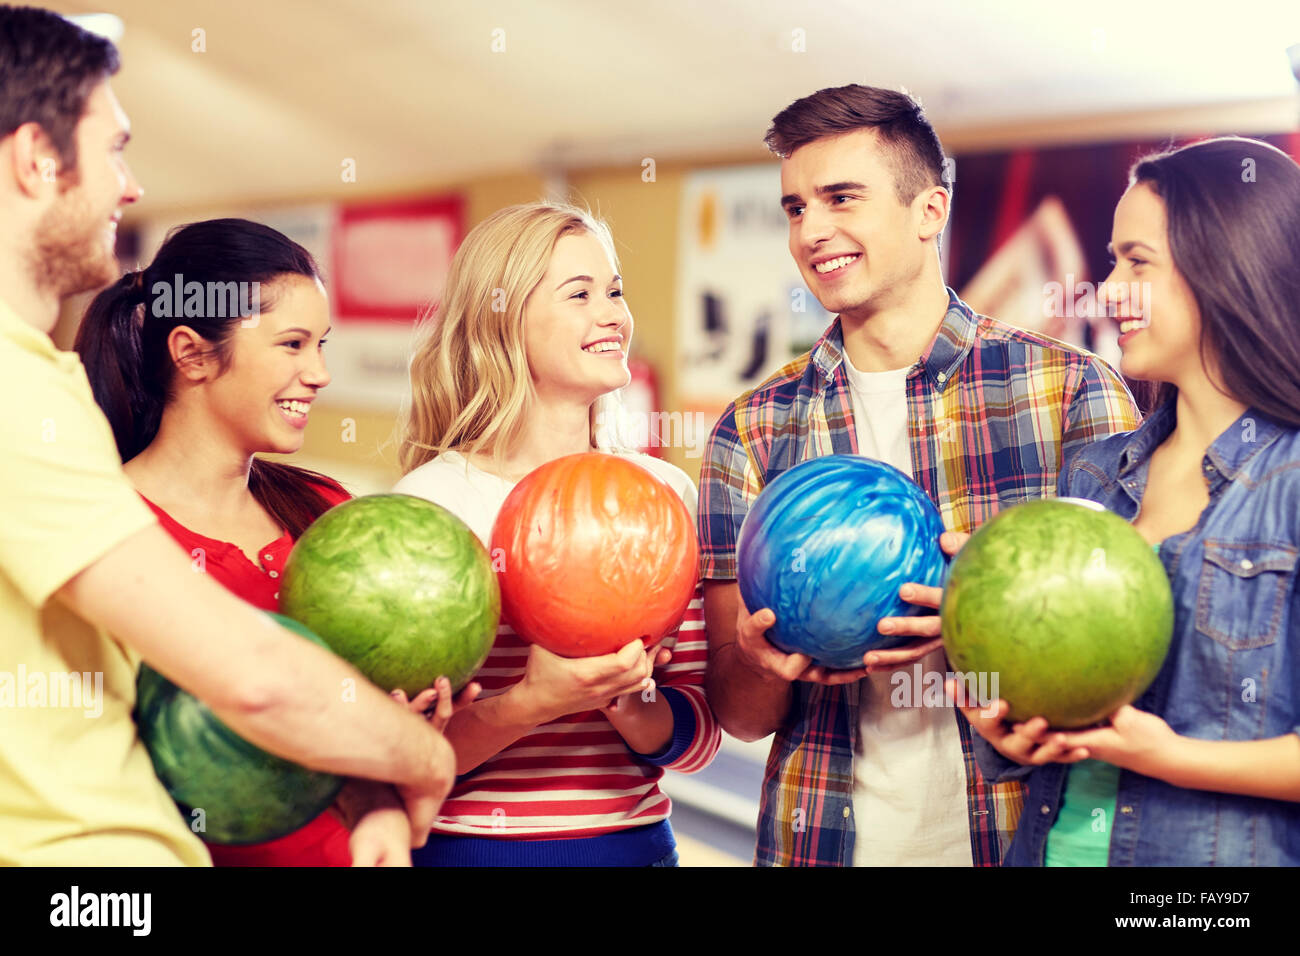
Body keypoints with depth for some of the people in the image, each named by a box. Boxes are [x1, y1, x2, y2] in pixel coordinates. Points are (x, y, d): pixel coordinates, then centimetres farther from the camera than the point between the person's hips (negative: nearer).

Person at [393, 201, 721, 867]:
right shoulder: (431, 499, -11)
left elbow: (697, 738, 1)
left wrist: (627, 700, -18)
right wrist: (528, 705, -24)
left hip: (638, 839, 3)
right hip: (472, 844, -3)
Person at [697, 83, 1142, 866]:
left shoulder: (1072, 391, -5)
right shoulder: (751, 433, 2)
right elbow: (739, 715, 3)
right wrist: (764, 662, -19)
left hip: (1027, 836, -1)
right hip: (823, 838, 2)